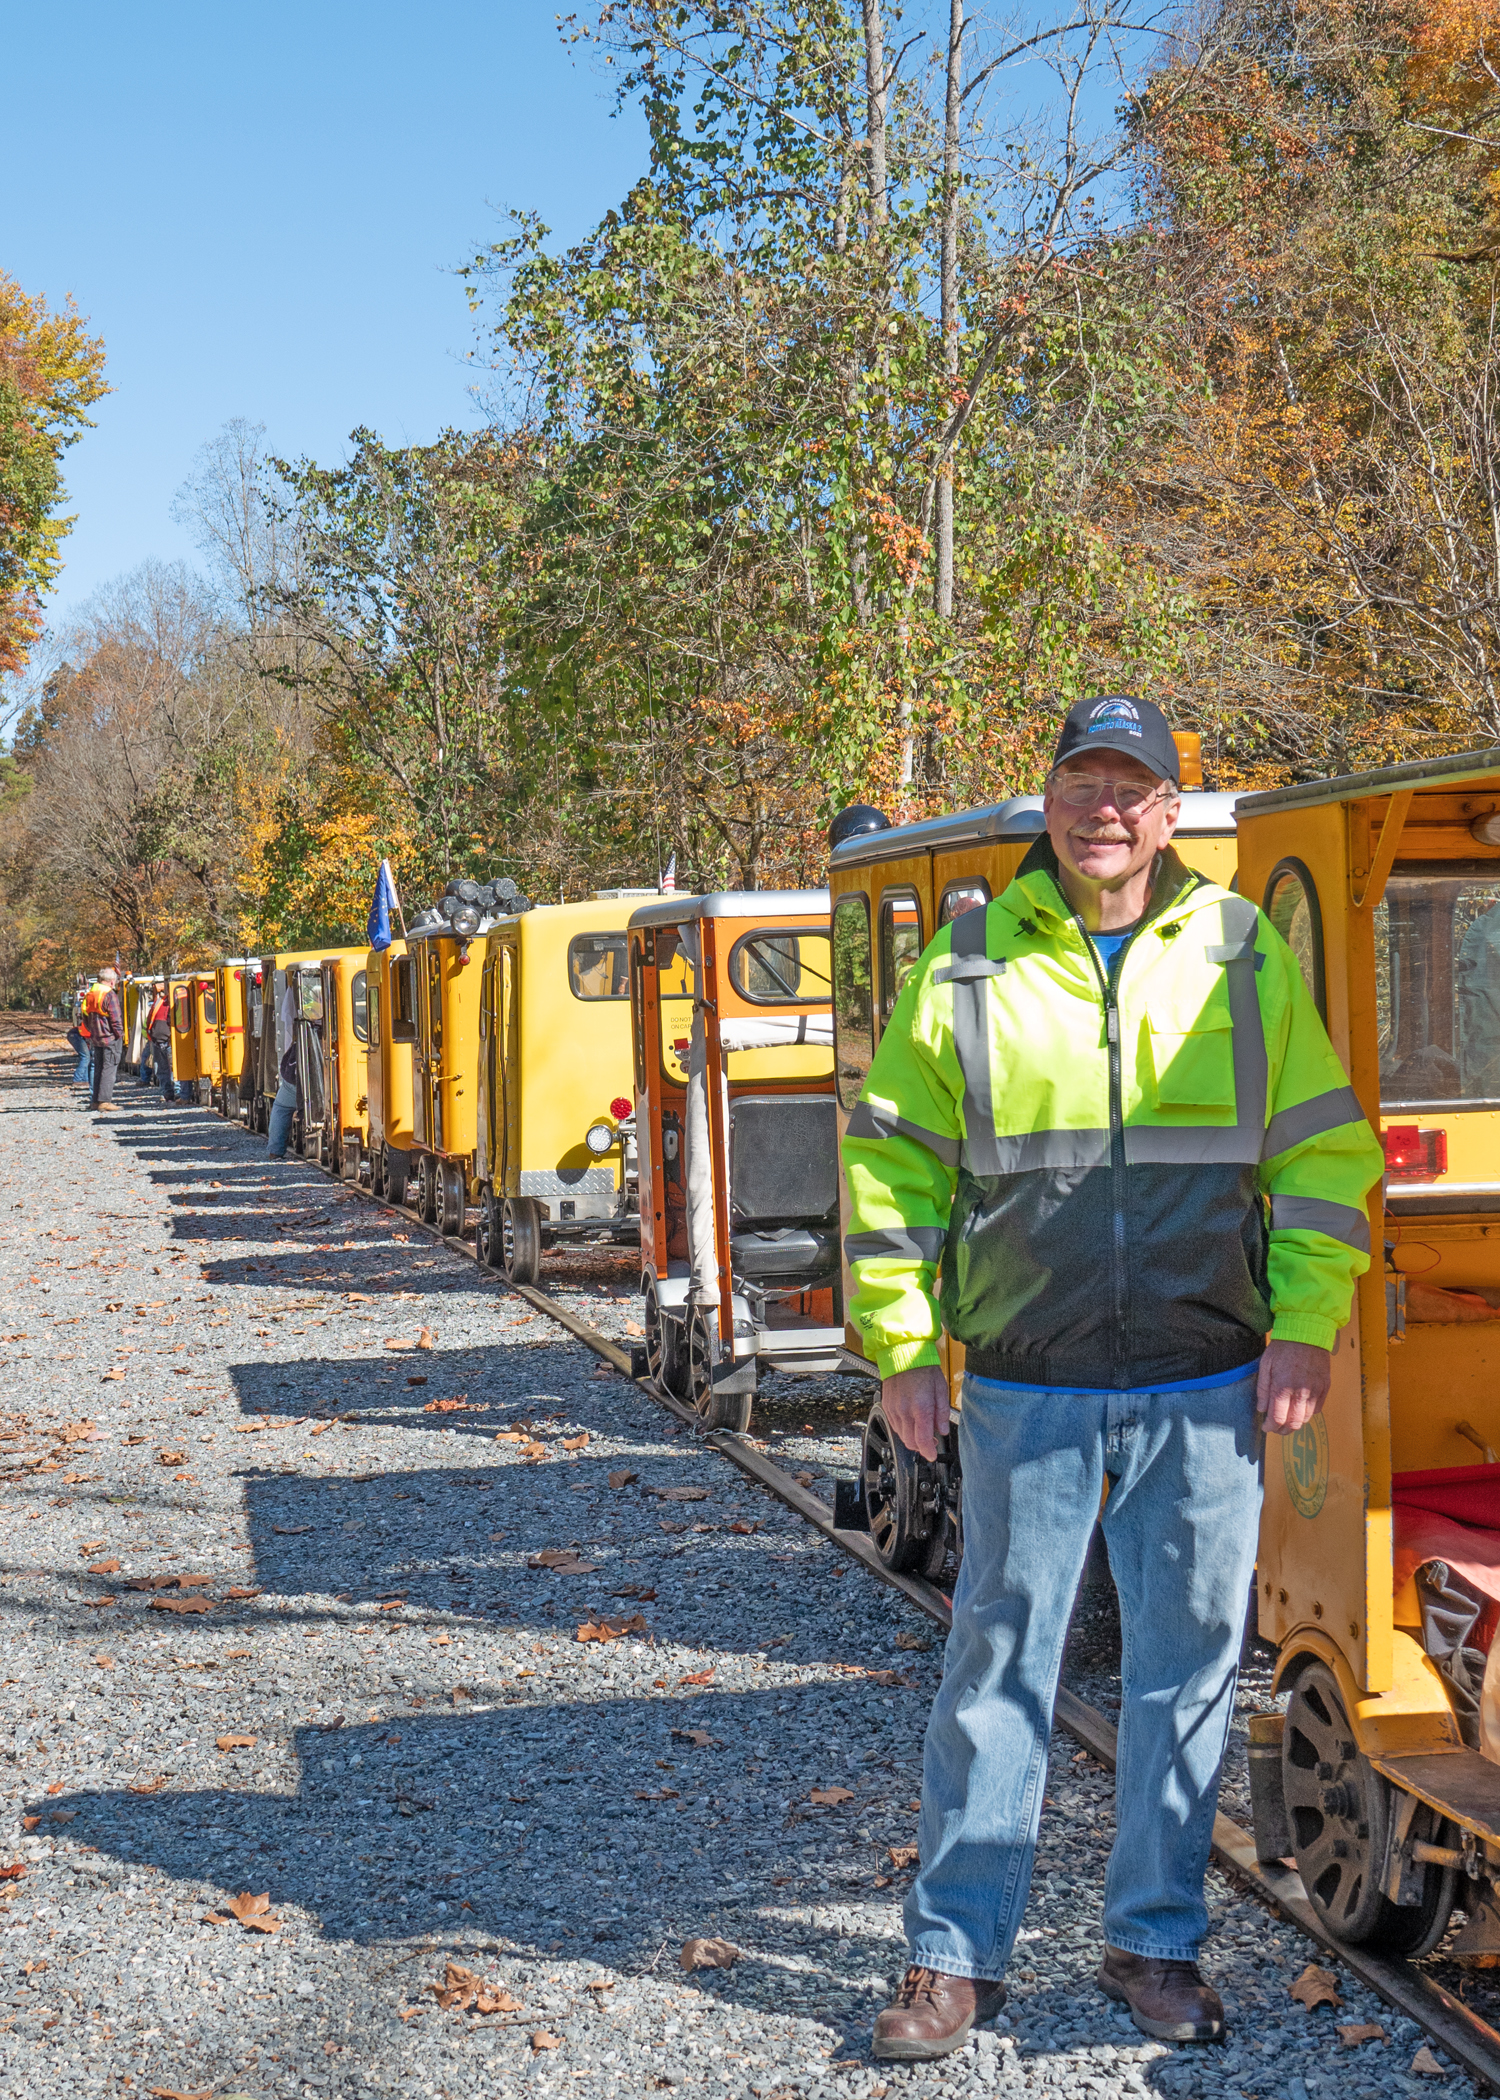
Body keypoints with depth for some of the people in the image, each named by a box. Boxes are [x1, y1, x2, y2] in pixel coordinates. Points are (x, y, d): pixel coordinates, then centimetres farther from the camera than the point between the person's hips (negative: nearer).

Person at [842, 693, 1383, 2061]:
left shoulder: (1246, 957, 5)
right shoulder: (968, 967, 2)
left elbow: (1325, 1152, 8)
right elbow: (892, 1161, 5)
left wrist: (1305, 1328, 0)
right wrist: (903, 1344, 0)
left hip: (1205, 1393, 1)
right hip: (1025, 1393, -1)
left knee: (1188, 1664, 8)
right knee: (999, 1662, 4)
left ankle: (1157, 1941, 24)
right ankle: (957, 1953, 16)